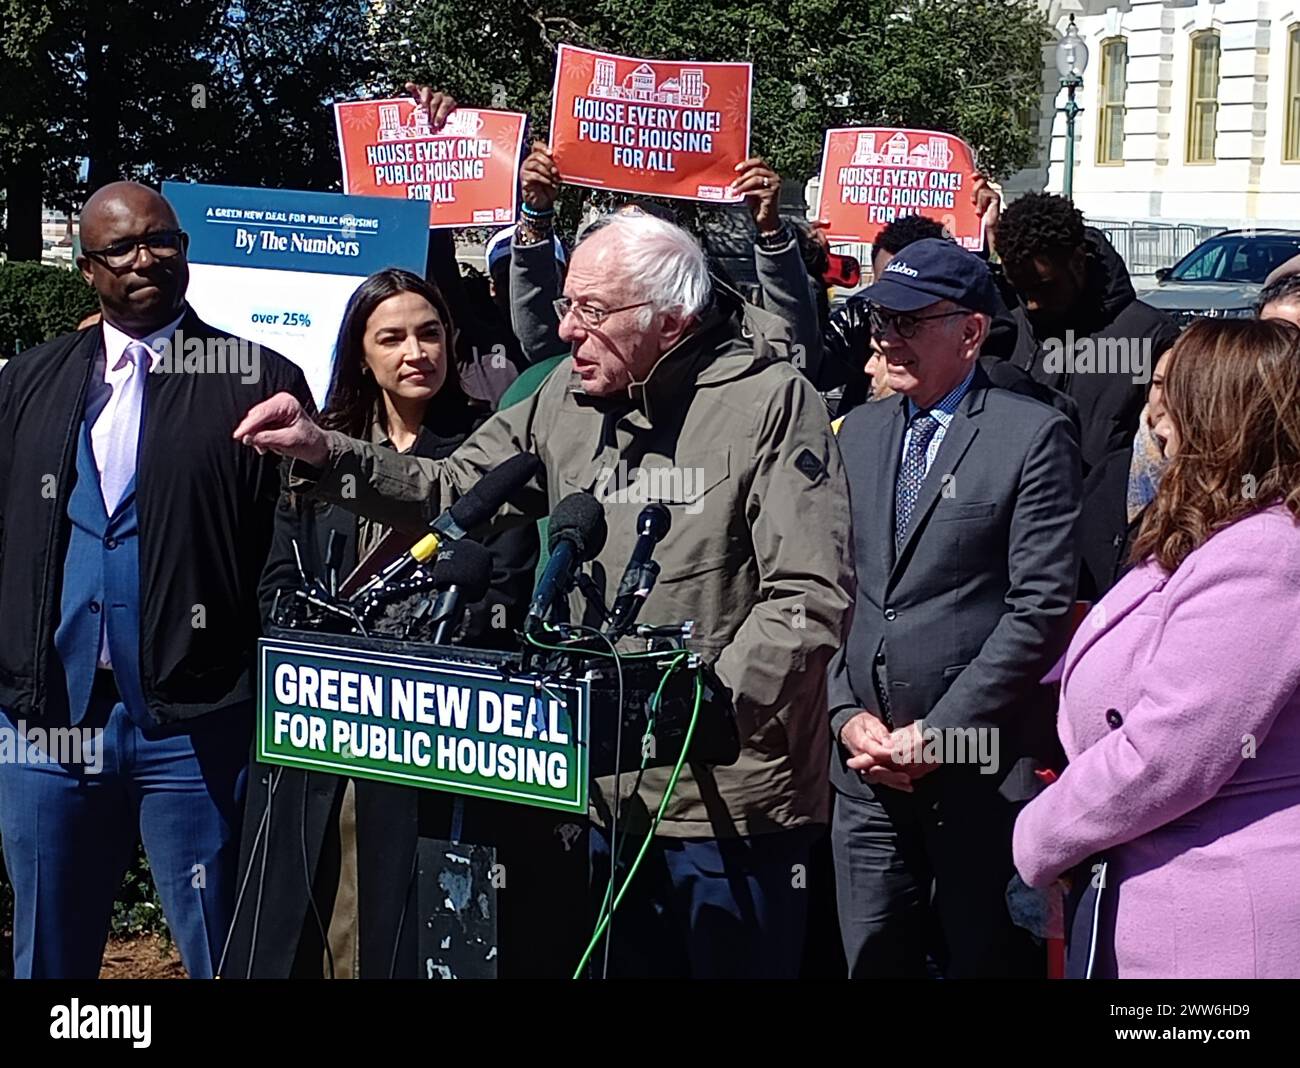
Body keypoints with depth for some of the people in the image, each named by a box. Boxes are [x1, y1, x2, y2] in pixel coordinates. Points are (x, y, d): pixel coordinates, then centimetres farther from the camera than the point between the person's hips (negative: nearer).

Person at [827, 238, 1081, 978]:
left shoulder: (1033, 436, -6)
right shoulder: (860, 431, 12)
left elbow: (1040, 607, -11)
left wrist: (935, 735, -13)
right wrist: (848, 714, -1)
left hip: (980, 772, -5)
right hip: (867, 768, 5)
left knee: (985, 959, 7)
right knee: (873, 960, 11)